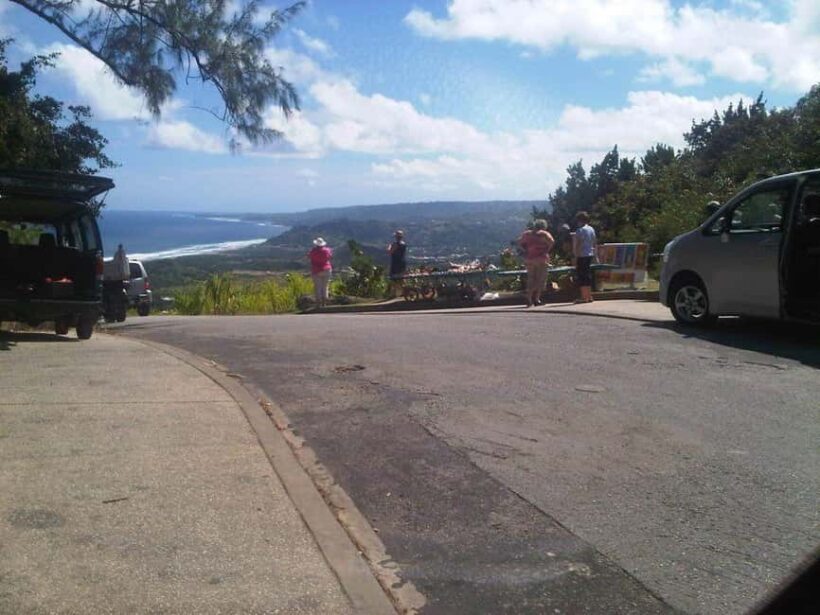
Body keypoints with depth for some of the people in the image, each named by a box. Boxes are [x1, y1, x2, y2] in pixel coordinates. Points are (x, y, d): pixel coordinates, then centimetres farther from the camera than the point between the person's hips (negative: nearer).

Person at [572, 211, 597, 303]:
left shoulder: (580, 230, -13)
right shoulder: (592, 229, 13)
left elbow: (578, 245, -18)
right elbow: (595, 243, 17)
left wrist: (576, 257, -16)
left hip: (582, 256, -9)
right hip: (590, 255, 9)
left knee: (581, 276, -5)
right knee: (587, 276, 15)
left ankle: (584, 297, -7)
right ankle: (589, 296, 19)